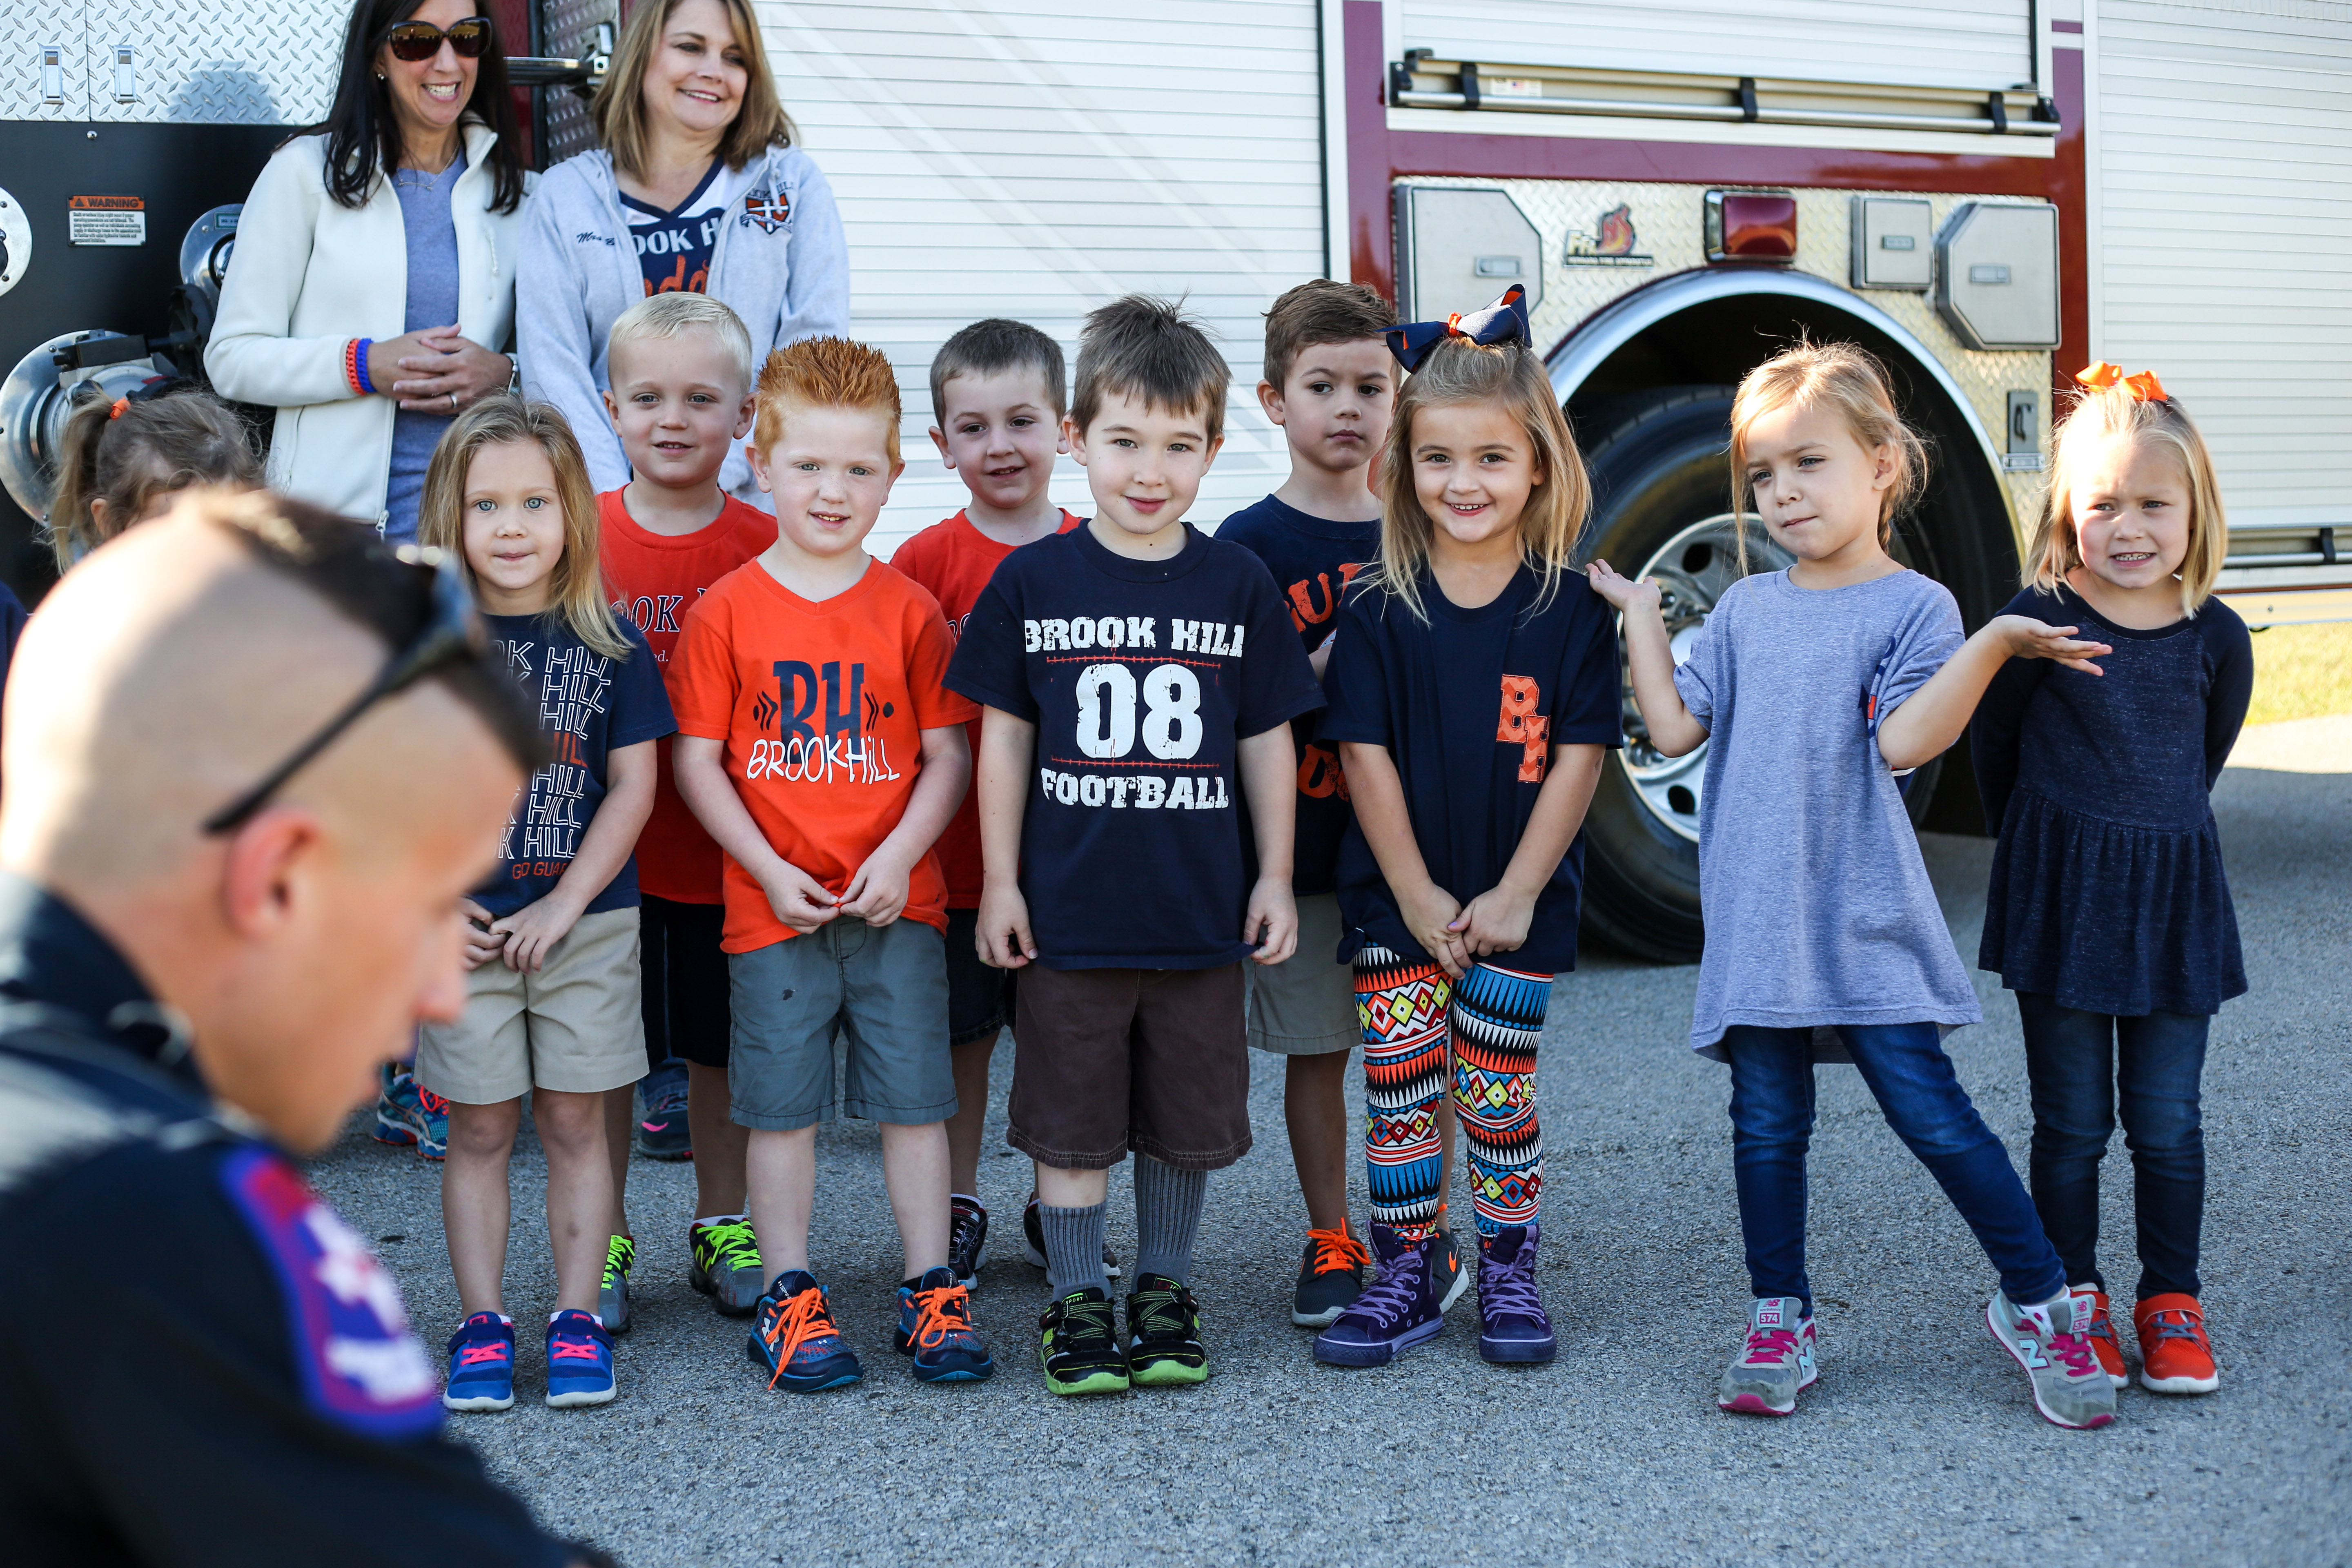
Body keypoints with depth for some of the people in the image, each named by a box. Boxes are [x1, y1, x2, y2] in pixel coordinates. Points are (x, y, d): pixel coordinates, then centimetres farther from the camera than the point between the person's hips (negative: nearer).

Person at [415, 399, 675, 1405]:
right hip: (462, 930, 0)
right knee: (479, 1129, 6)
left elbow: (634, 787, -2)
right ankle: (481, 1326, 13)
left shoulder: (610, 645, -1)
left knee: (574, 1123, 6)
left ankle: (579, 1319, 13)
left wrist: (564, 908, -9)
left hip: (585, 923, 0)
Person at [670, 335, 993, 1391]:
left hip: (897, 903, 1)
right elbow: (696, 761, -1)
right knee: (781, 1107, 6)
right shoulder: (727, 612, -2)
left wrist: (898, 856, -11)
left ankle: (932, 1293, 15)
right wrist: (771, 868, -10)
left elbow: (948, 756, 2)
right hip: (771, 907, -1)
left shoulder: (909, 611, 1)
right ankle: (789, 1299, 16)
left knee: (914, 1101, 5)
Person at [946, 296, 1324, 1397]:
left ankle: (1165, 1290, 27)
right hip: (1068, 908, -1)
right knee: (1071, 1119, 6)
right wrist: (1000, 881, 0)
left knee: (1185, 1118, 11)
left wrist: (1274, 877, 5)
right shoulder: (1032, 582, -2)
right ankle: (1076, 1300, 19)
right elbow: (1004, 738, 2)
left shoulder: (1238, 585, 1)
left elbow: (1268, 740, 7)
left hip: (1199, 909, 1)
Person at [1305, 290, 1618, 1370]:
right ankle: (1404, 1278, 15)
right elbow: (1366, 754, -4)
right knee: (1397, 1094, 3)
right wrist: (1417, 895, -9)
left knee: (1499, 1096, 4)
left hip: (1517, 904, -1)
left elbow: (1577, 756, -5)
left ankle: (1509, 1277, 18)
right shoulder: (1379, 612, -4)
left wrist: (1514, 895, -10)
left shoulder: (1570, 609, -5)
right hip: (1399, 900, 1)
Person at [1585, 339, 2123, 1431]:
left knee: (1931, 1114, -5)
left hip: (1866, 922, -4)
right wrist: (1639, 614, 8)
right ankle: (1780, 1322, 21)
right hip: (1755, 922, 5)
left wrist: (1995, 643, -25)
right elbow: (1674, 729, 6)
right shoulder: (1744, 610, 13)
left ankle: (2040, 1302, 9)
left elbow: (1904, 740, -16)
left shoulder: (1912, 606, -2)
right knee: (1768, 1125, 9)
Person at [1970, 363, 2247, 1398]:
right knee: (2072, 1122, 6)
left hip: (2175, 895, 2)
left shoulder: (2217, 638, -3)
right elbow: (1991, 745, 2)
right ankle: (2075, 1302, 19)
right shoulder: (2038, 621, -10)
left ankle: (2171, 1303, 20)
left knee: (2167, 1121, 7)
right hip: (2061, 891, -2)